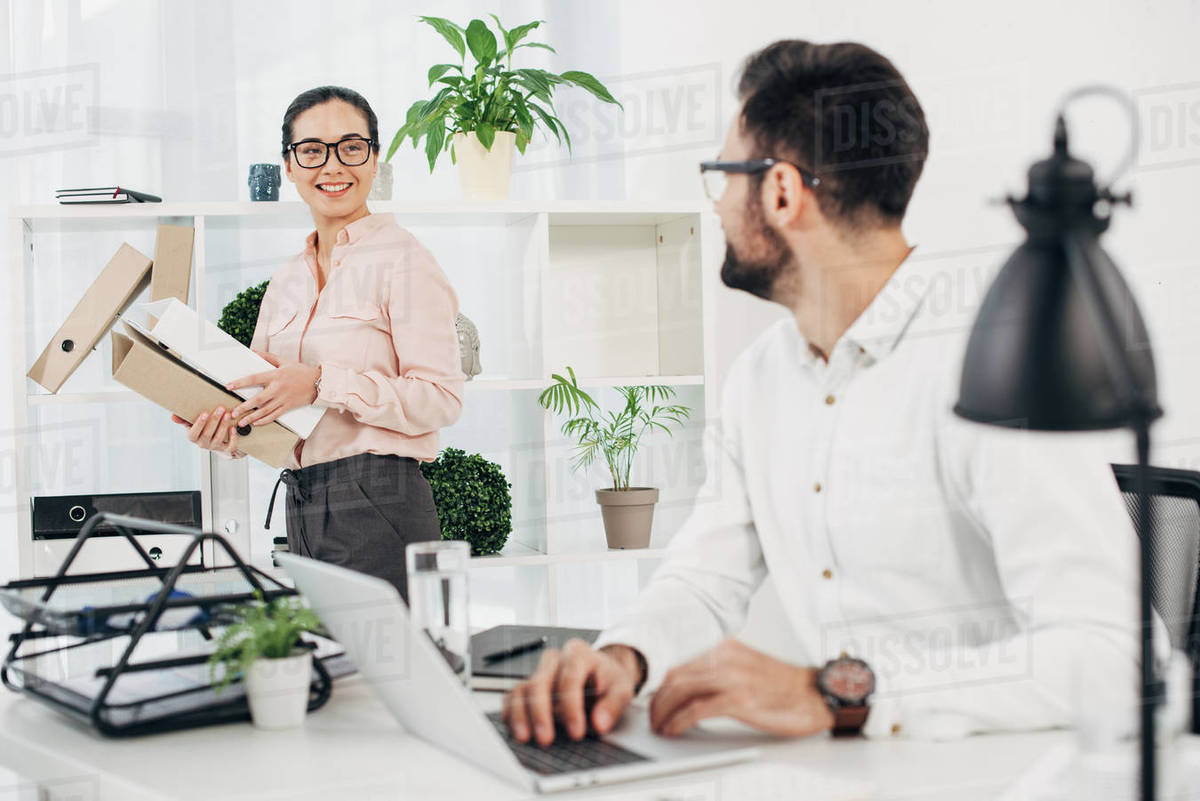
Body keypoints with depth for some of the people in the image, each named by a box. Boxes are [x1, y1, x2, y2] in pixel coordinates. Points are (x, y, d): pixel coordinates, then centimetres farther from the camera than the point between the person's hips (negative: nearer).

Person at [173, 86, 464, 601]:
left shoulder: (401, 261, -6)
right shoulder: (287, 280, 16)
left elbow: (441, 398, -15)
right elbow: (265, 402, 18)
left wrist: (322, 383, -20)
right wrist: (226, 433, -3)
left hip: (378, 506, -7)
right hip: (301, 509, 7)